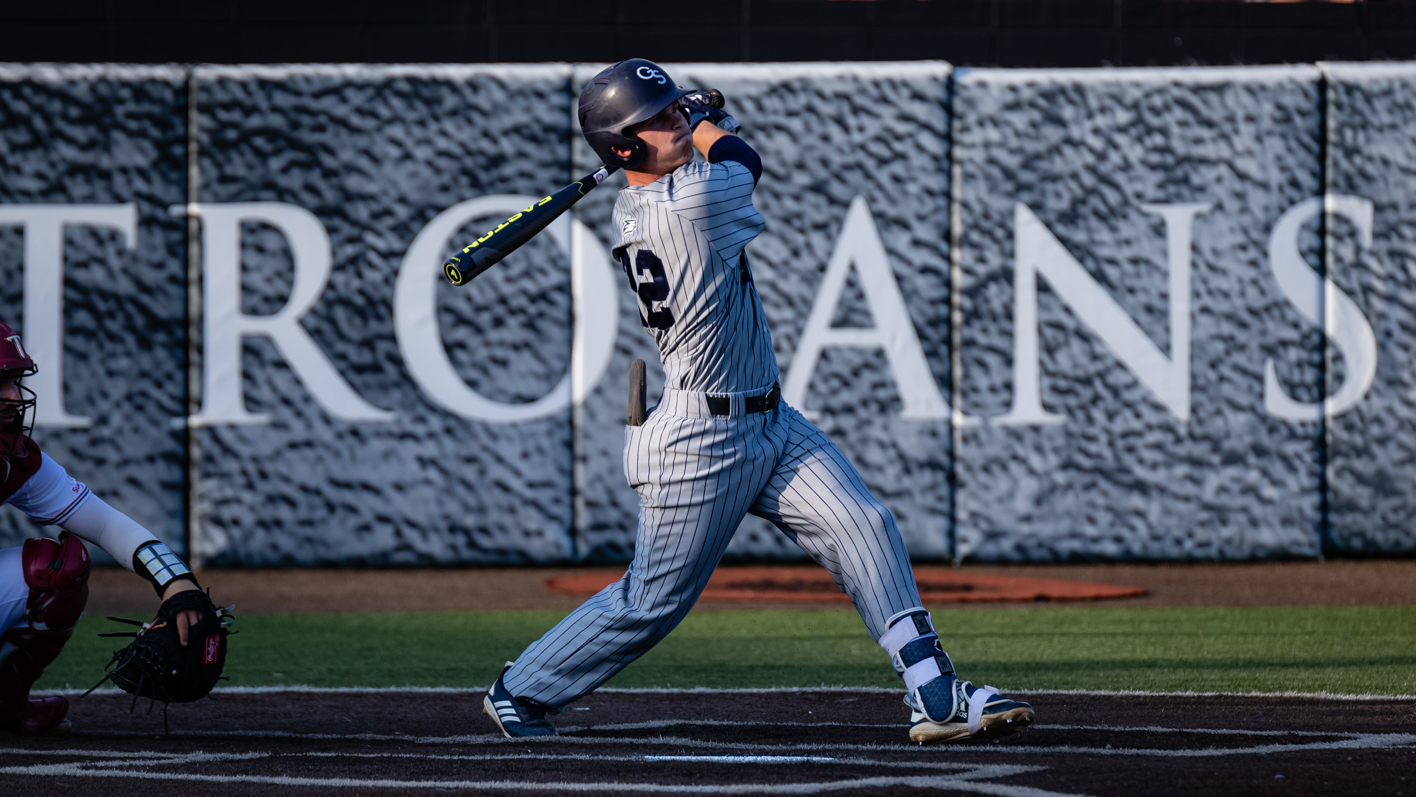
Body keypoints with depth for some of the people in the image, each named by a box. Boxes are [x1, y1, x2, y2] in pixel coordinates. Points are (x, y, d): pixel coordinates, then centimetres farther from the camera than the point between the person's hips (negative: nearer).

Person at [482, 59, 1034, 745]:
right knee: (653, 600, 4)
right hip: (701, 443, -9)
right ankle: (520, 691, 24)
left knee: (863, 527, -3)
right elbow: (742, 161, -1)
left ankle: (935, 697, -7)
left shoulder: (631, 213, 3)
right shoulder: (690, 202, -24)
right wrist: (706, 127, 16)